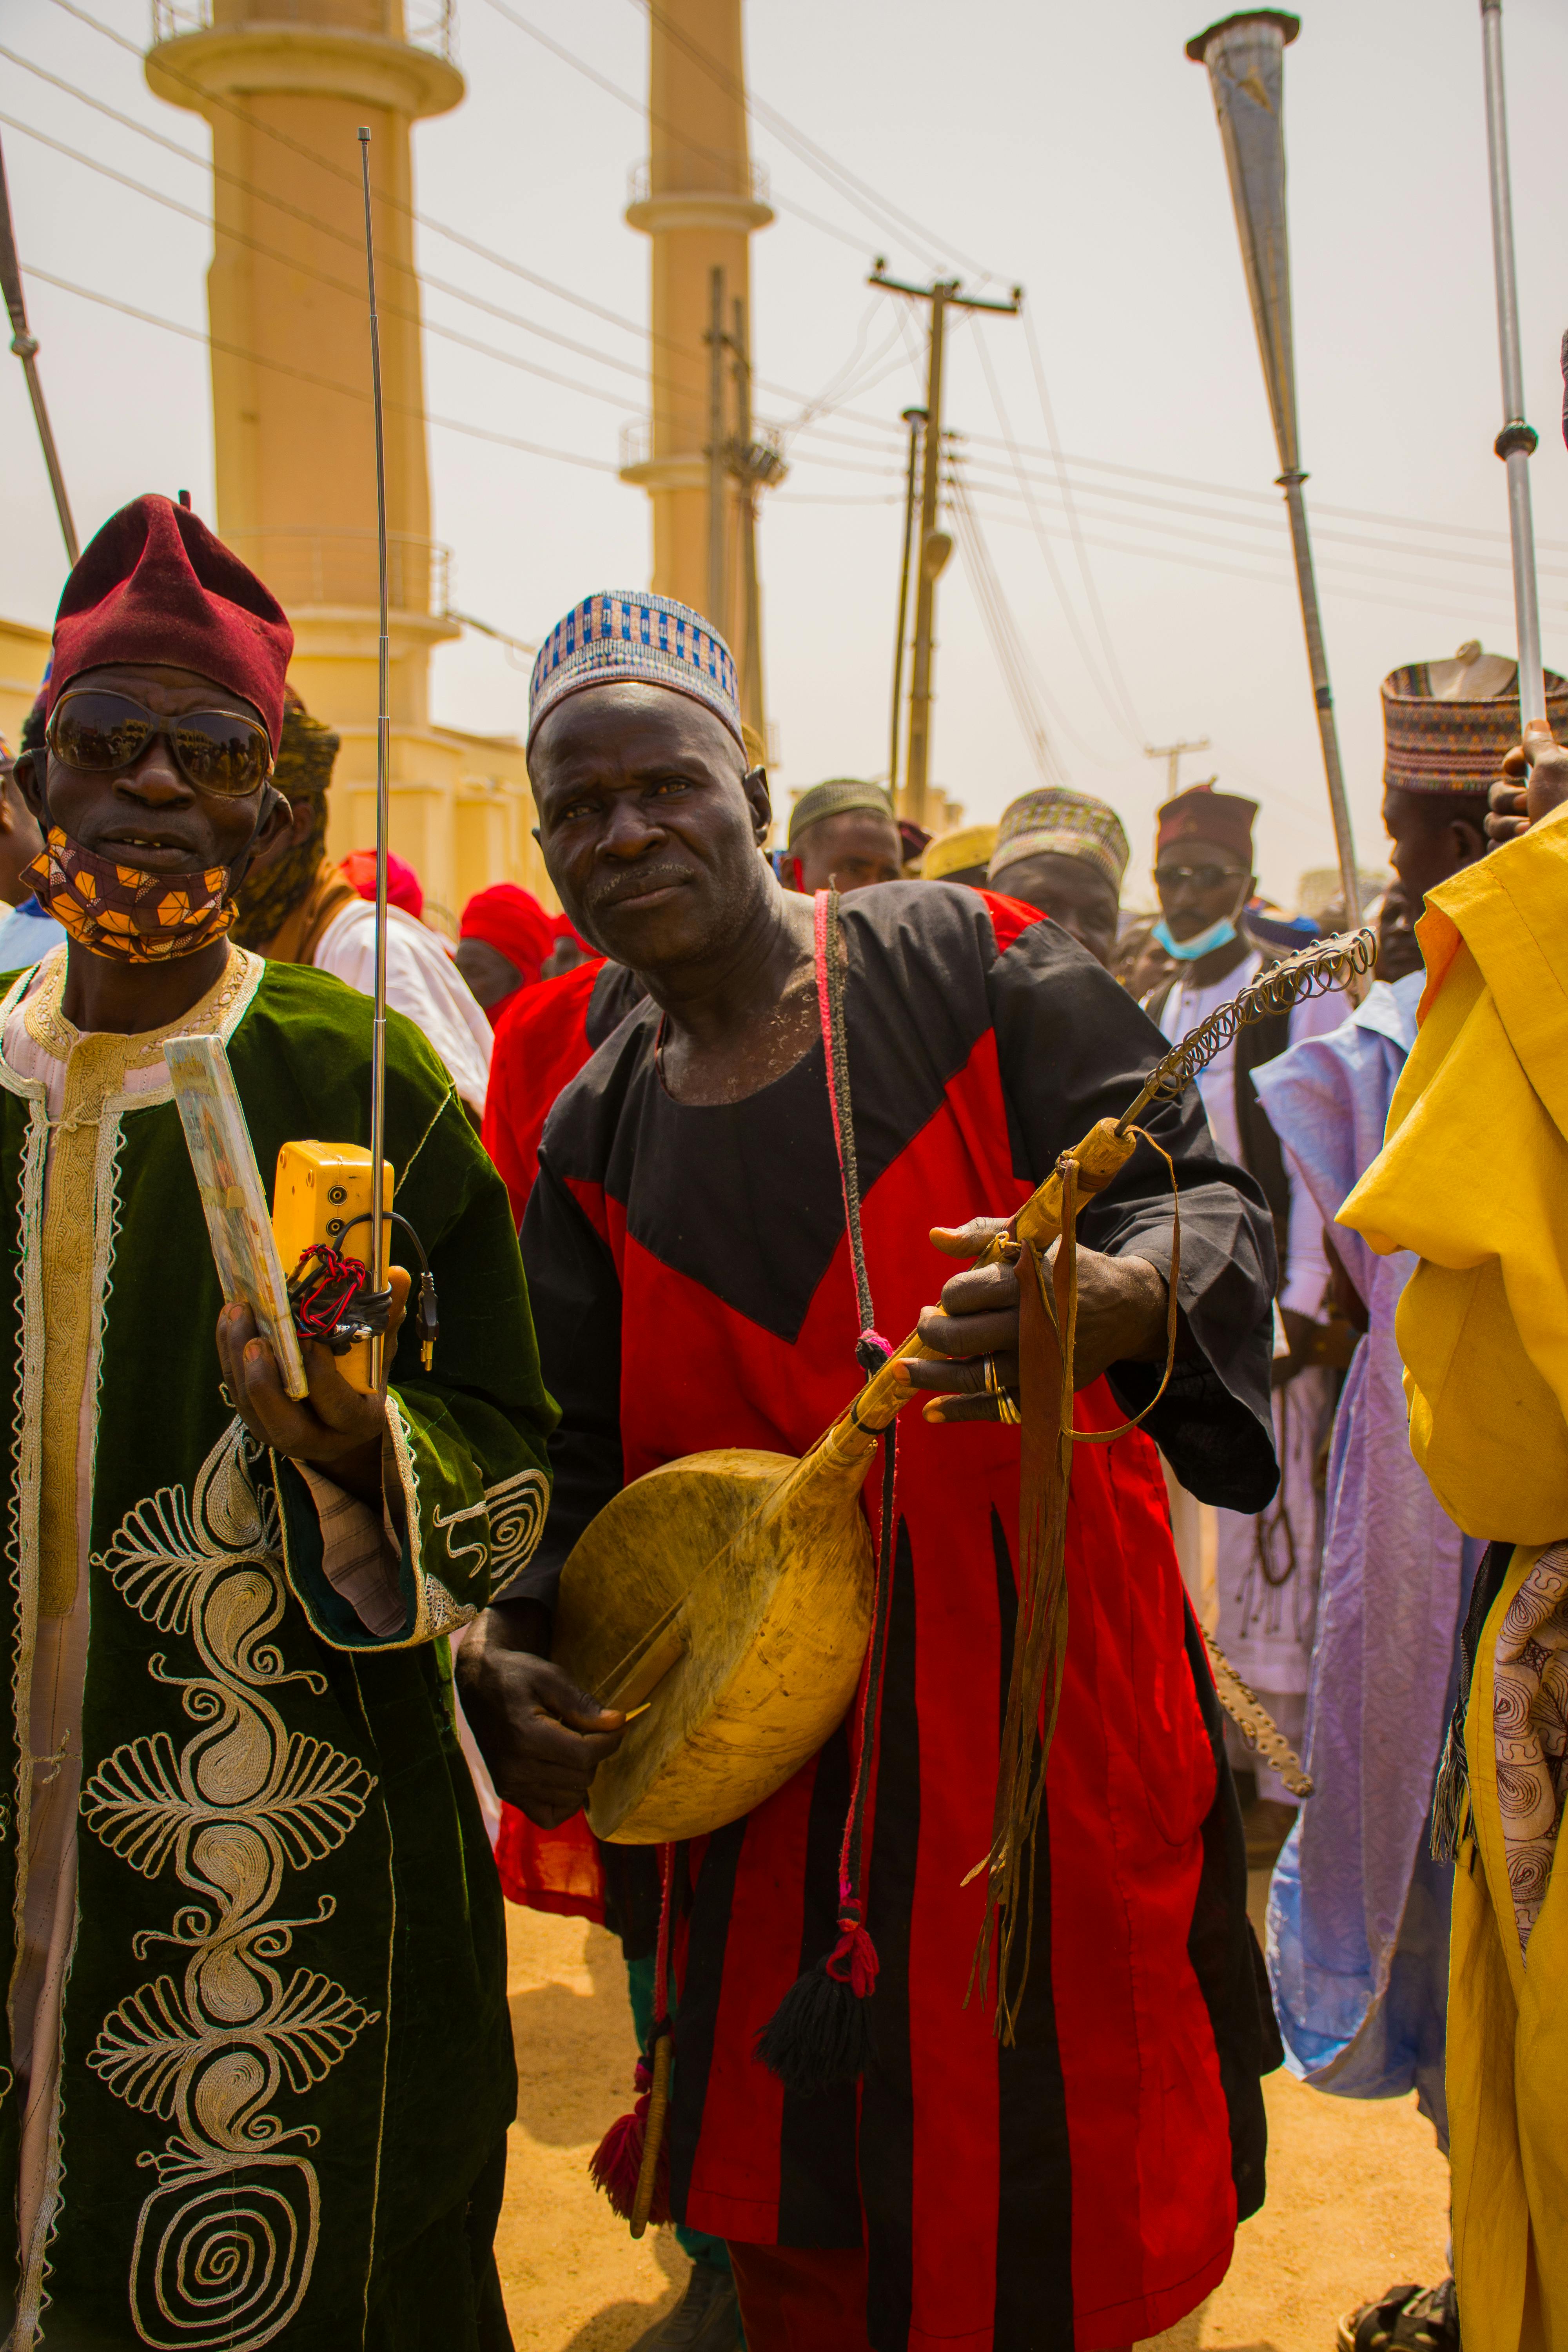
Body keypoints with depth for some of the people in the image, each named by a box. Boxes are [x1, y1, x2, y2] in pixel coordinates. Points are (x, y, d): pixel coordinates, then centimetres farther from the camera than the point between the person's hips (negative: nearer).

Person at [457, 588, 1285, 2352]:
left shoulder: (970, 970, -6)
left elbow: (1210, 1198, -12)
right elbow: (586, 1460, 7)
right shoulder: (597, 1137, 7)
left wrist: (1120, 1303, -35)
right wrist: (506, 1652, -11)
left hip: (1054, 1683, -3)